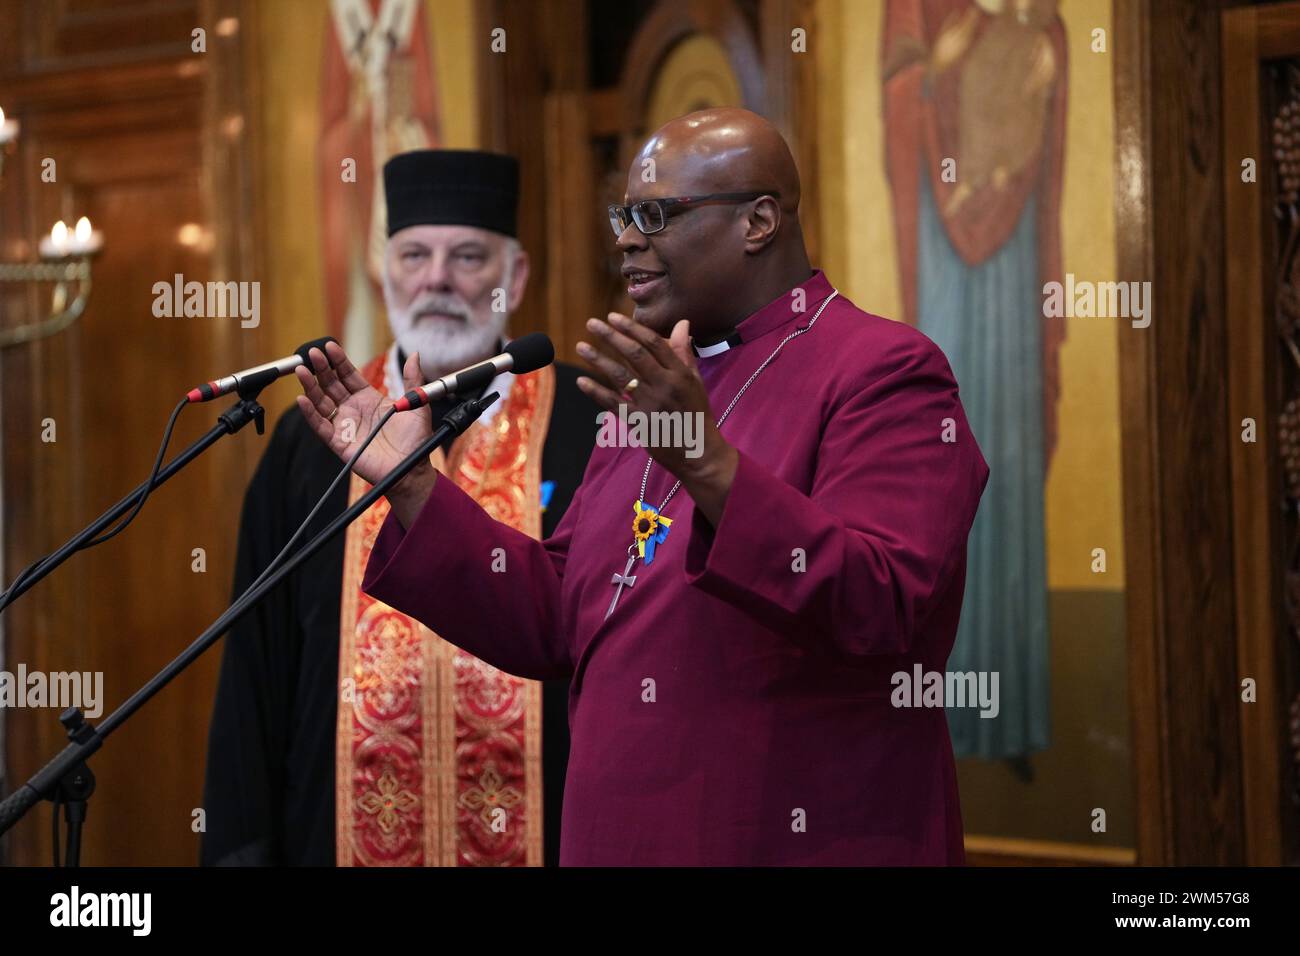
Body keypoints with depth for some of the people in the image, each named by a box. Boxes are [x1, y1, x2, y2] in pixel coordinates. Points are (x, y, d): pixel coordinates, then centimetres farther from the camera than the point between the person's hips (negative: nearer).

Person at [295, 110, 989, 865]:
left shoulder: (885, 372, -10)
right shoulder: (653, 387, 15)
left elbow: (885, 611, -24)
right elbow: (553, 625, 13)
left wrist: (708, 465, -32)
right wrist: (411, 485, 5)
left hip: (800, 842, -7)